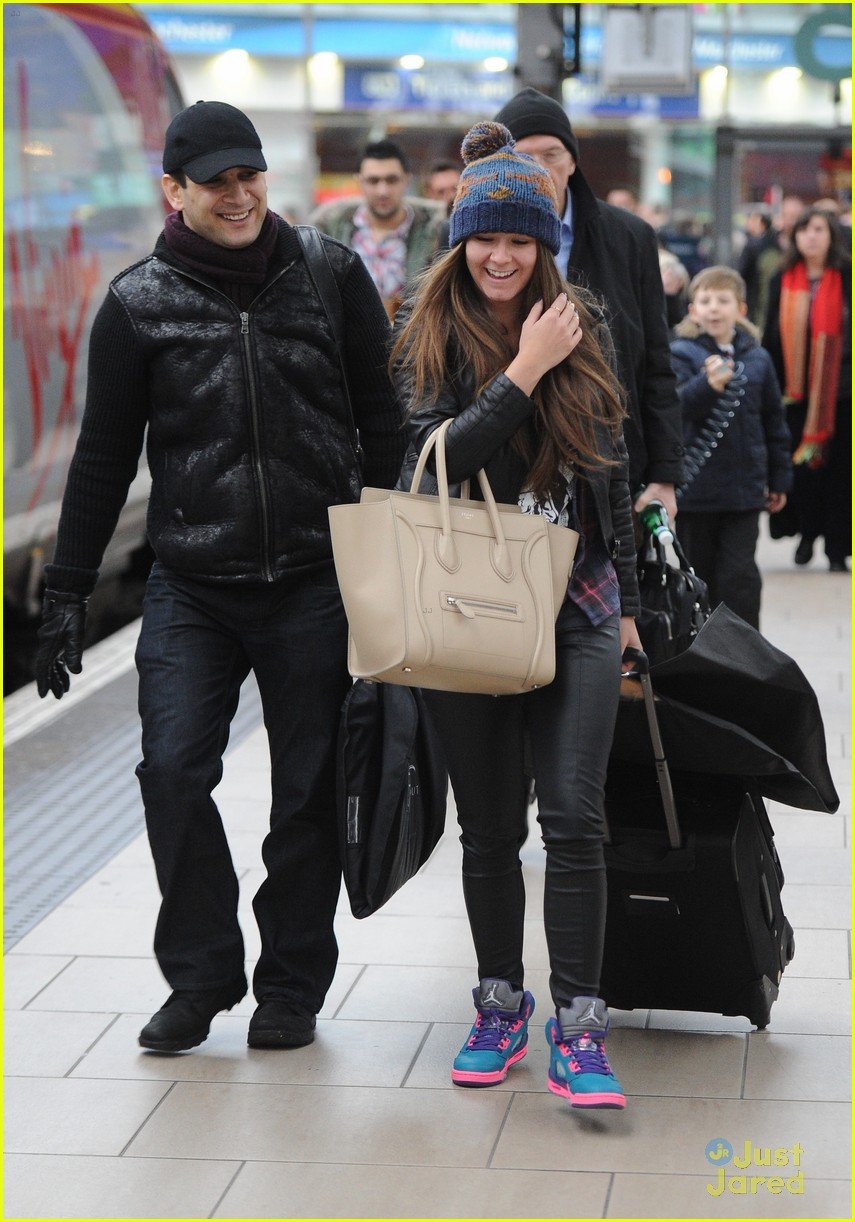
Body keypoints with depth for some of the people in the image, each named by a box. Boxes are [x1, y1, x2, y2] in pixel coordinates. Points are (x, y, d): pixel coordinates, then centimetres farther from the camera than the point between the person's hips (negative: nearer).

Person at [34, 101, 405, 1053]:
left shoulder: (331, 276, 5)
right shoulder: (139, 303, 4)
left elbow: (383, 422, 11)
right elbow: (103, 457, 9)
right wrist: (67, 593, 7)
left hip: (316, 581, 0)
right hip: (190, 588, 0)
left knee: (309, 789, 5)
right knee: (173, 771, -12)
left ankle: (293, 984, 20)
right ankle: (201, 974, 7)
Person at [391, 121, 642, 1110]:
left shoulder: (584, 326, 7)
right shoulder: (429, 334, 1)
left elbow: (612, 469, 14)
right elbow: (435, 459, -13)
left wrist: (625, 602, 14)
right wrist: (524, 372, -15)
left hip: (576, 604, 1)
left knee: (573, 816, -9)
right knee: (489, 828, 8)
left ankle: (577, 1025, -2)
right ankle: (501, 1003, 25)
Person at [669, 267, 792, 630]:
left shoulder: (757, 358, 4)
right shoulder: (682, 354, -5)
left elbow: (774, 423, 13)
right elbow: (678, 404, -22)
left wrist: (779, 478, 15)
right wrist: (709, 383, -41)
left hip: (744, 488, 1)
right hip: (695, 487, -1)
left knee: (740, 575, -3)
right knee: (698, 572, 11)